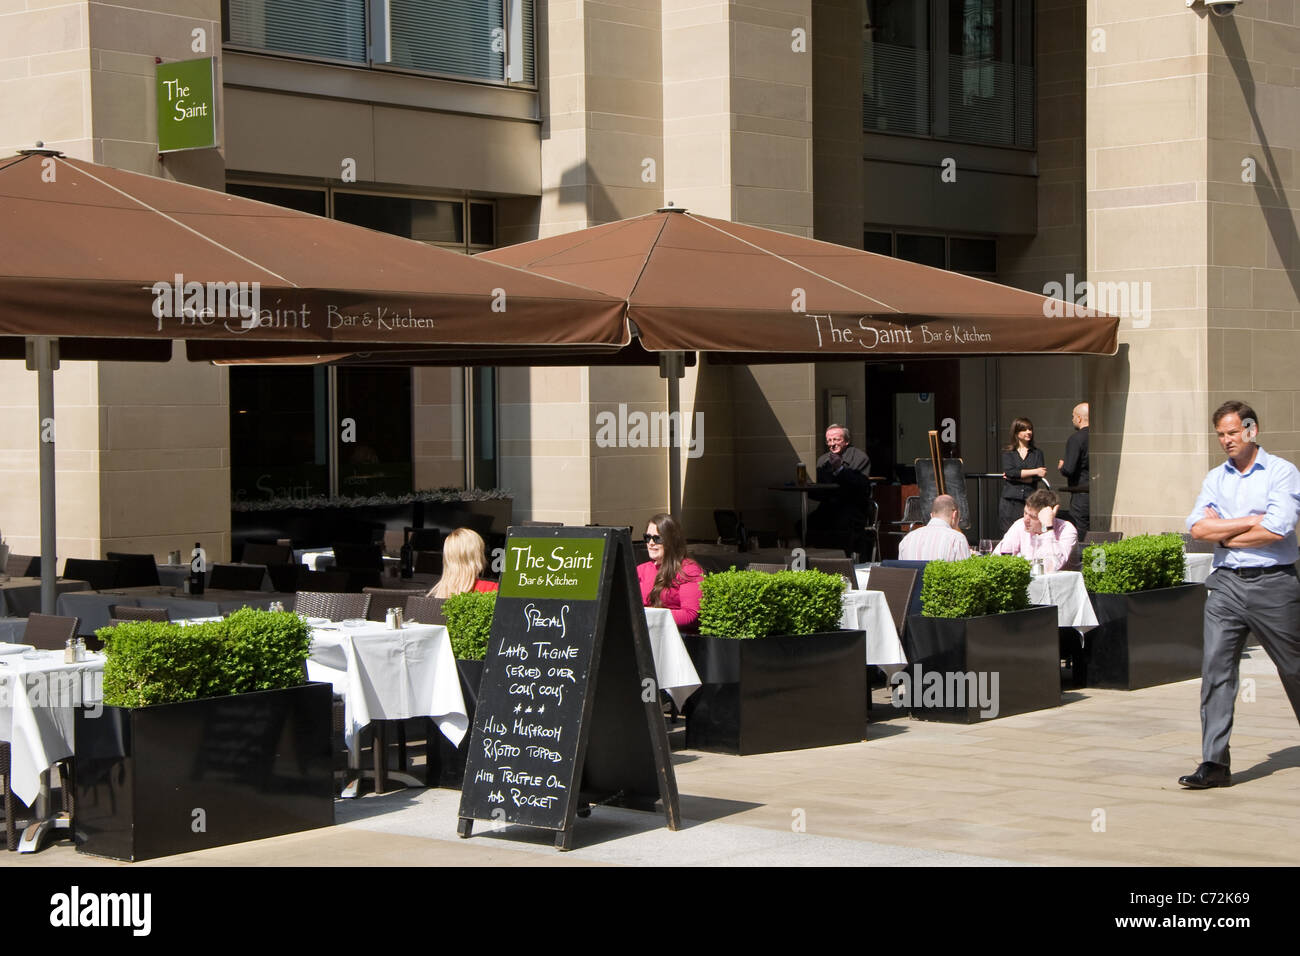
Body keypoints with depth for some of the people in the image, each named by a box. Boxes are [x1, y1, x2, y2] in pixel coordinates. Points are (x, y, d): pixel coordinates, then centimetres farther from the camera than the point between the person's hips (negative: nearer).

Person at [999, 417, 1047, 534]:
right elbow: (1009, 471, -7)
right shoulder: (1007, 453, 10)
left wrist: (1016, 476, -6)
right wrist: (1034, 471, -7)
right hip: (1010, 501, -1)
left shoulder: (1037, 453, 12)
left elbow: (1041, 476, -1)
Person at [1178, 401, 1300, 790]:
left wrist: (1225, 535, -6)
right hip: (1226, 583, 4)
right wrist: (1251, 521, -9)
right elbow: (1198, 527, -2)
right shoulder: (1216, 478, 12)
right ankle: (1215, 762, -9)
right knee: (1215, 666, -8)